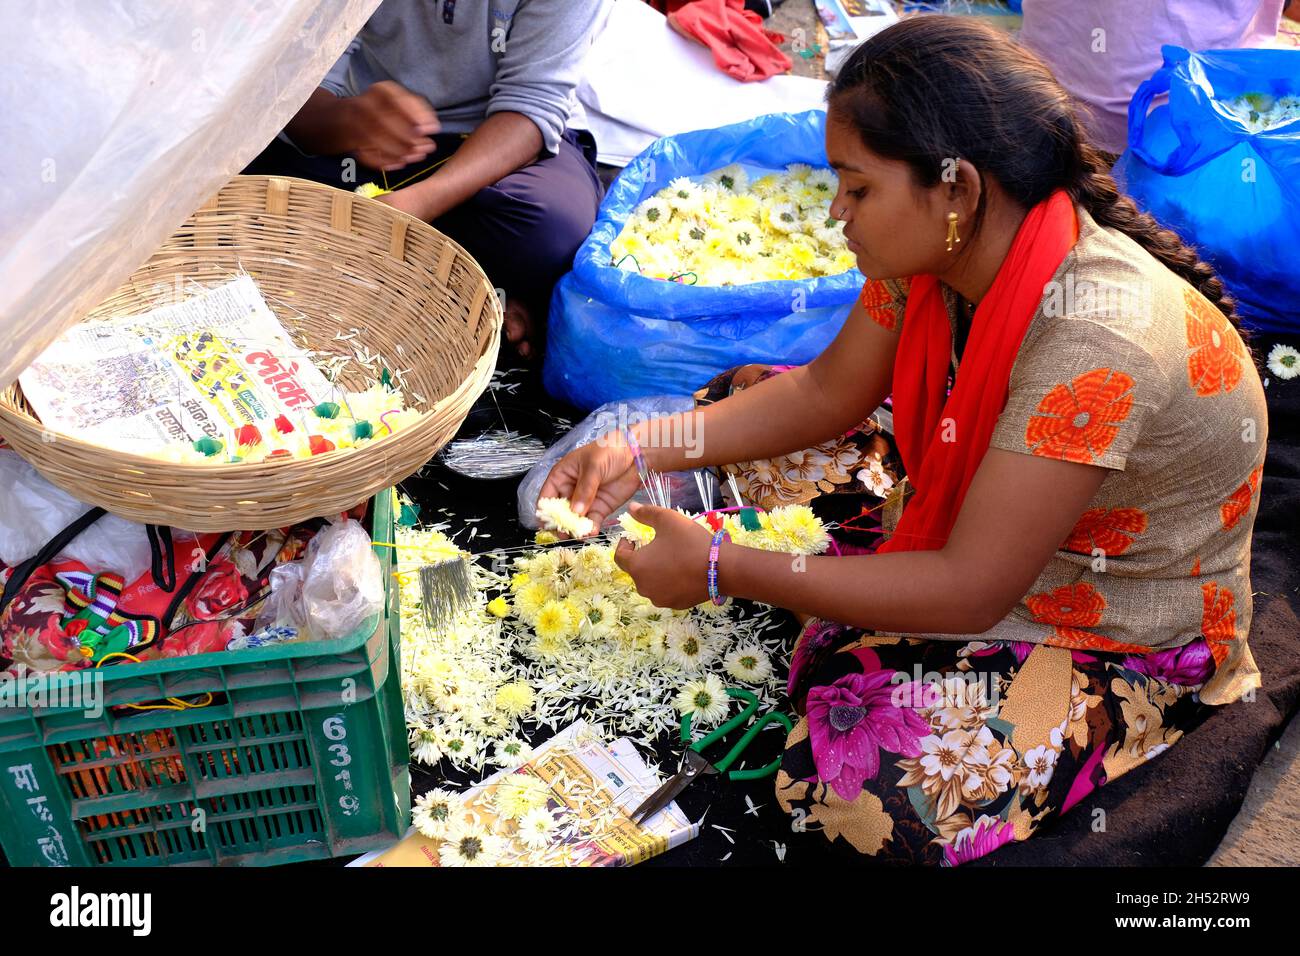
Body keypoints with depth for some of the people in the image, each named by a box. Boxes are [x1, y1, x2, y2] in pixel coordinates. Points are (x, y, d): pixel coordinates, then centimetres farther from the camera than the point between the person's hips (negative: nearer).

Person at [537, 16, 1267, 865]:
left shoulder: (1095, 342, -37)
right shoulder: (942, 250, -13)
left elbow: (969, 592, -33)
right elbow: (828, 393, -1)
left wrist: (720, 570, -29)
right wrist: (640, 452, -12)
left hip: (1131, 641, -7)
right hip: (980, 533, 7)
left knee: (870, 784, -29)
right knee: (752, 430, 2)